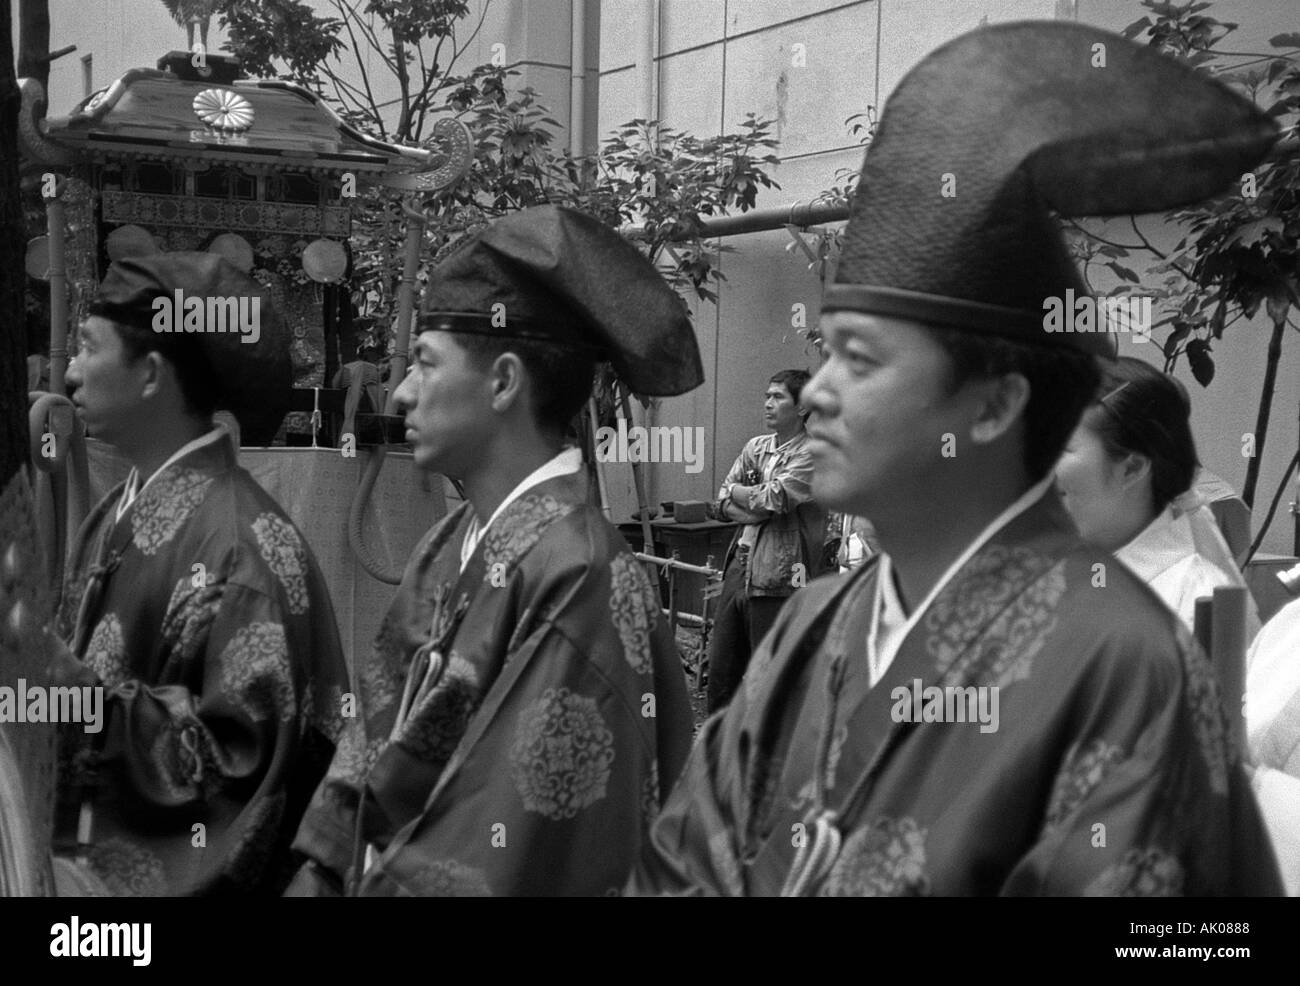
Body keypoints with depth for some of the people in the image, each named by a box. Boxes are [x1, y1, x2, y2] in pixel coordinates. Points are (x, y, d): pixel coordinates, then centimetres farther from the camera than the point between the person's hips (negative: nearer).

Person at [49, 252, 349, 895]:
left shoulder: (241, 543, -21)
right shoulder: (118, 512, 2)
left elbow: (242, 761, -21)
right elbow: (80, 670, 11)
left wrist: (86, 691, -23)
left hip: (175, 874, -7)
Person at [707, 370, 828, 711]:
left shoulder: (811, 454, -7)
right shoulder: (755, 447, 14)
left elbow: (773, 499, -18)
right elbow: (723, 504, 8)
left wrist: (737, 491, 1)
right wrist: (755, 511, -11)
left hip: (777, 579, -7)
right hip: (738, 567, 7)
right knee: (720, 671, 13)